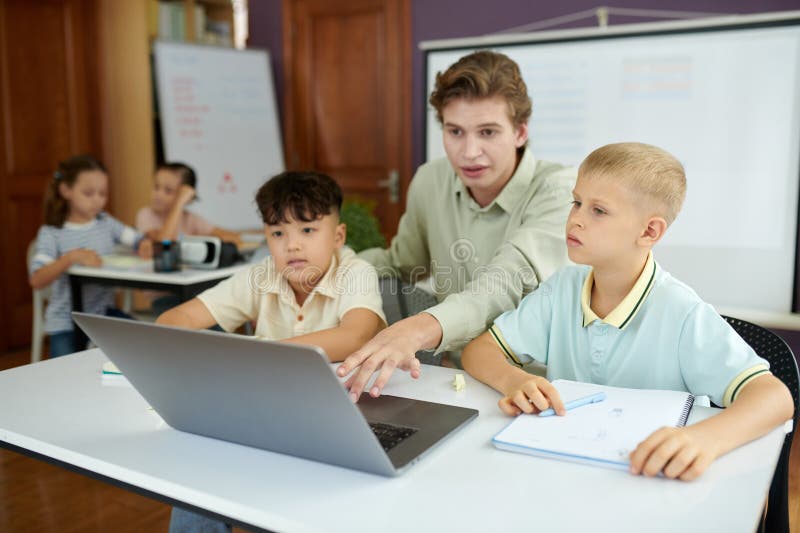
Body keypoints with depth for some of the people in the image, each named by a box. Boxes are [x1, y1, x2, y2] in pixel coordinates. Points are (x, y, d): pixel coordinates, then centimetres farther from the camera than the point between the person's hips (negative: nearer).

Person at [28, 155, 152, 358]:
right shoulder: (51, 233, -8)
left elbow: (138, 239, 0)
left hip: (103, 310, 3)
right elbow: (36, 280, -19)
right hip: (65, 320, -3)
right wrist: (70, 257, -35)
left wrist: (146, 244, -25)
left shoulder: (106, 223, 4)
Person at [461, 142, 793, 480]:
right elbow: (479, 351, 0)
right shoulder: (563, 289, -2)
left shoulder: (681, 316, -16)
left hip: (645, 478, -1)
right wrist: (515, 382, -22)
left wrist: (704, 438, -42)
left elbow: (775, 396, -22)